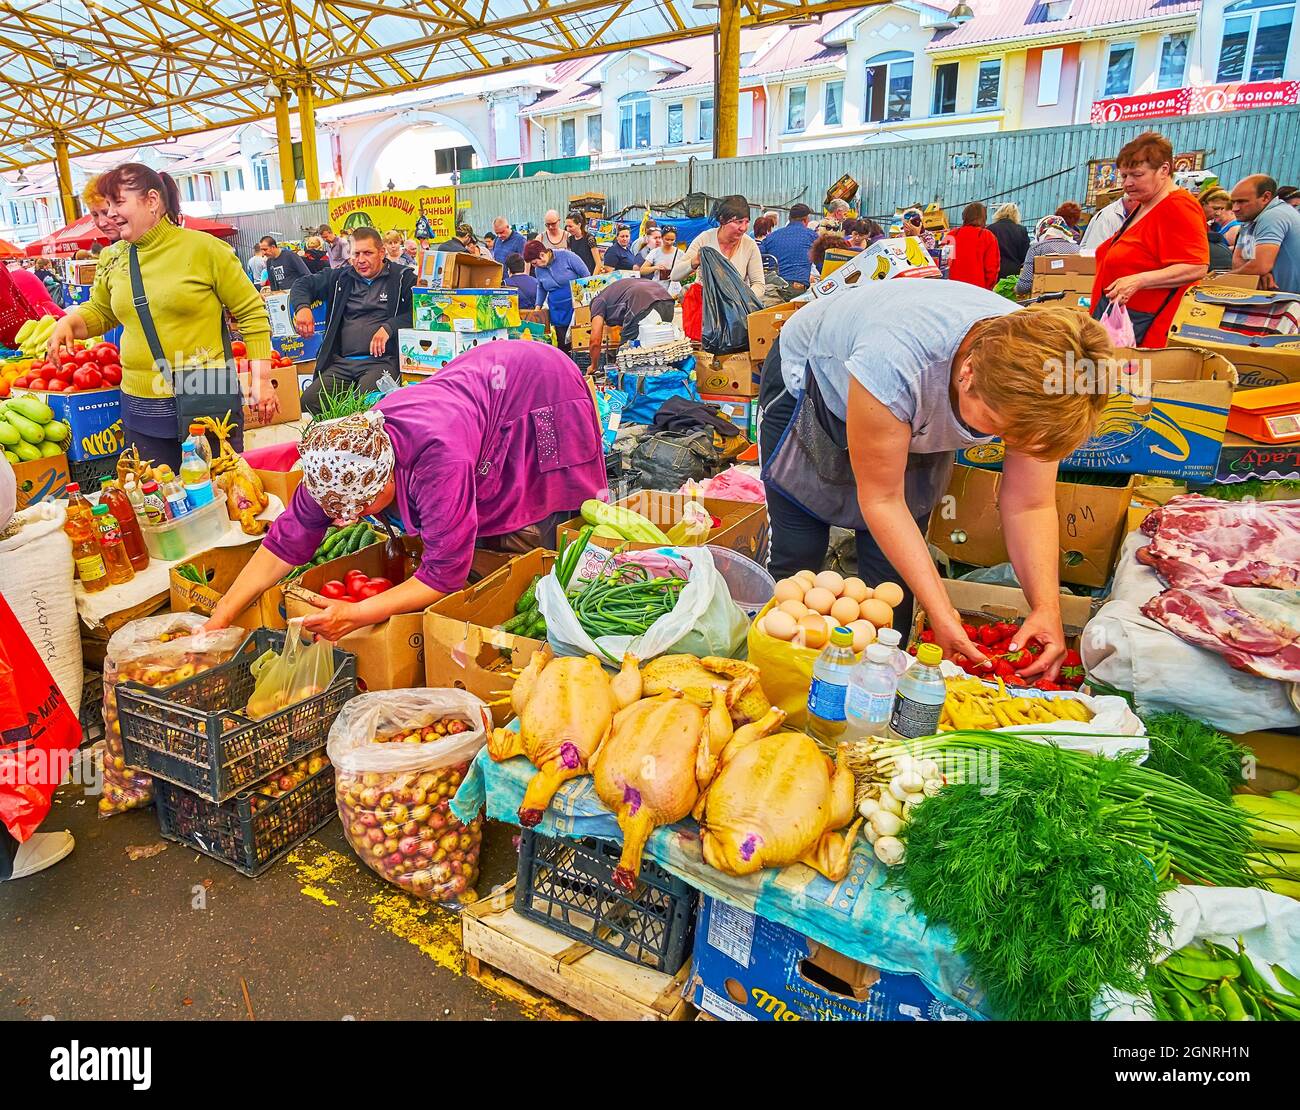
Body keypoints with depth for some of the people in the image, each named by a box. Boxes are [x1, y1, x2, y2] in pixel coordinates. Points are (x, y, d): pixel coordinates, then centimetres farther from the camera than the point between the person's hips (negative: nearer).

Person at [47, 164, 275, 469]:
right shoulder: (114, 262, 9)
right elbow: (99, 312, 25)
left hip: (207, 401, -5)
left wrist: (261, 378, -9)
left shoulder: (204, 248, -5)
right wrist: (69, 323, 2)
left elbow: (252, 313, -4)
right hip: (140, 407, 5)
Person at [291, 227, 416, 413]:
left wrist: (389, 328, -17)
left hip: (382, 360, -5)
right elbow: (303, 284, 29)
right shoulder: (341, 277, 21)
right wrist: (302, 307, 6)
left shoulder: (403, 277, 6)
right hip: (341, 362, 5)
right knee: (308, 401, -18)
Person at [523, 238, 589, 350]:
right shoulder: (538, 269, 4)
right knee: (563, 344, -2)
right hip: (558, 310, 4)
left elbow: (586, 275, -6)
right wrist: (538, 306, 13)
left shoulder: (566, 256, -11)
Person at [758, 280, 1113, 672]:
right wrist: (942, 614, -34)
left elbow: (1030, 506, -18)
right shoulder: (894, 366, -44)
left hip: (916, 415, 4)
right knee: (797, 559, -8)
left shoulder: (1037, 376, -28)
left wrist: (1047, 608, -31)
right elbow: (881, 498, -32)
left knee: (892, 573, -3)